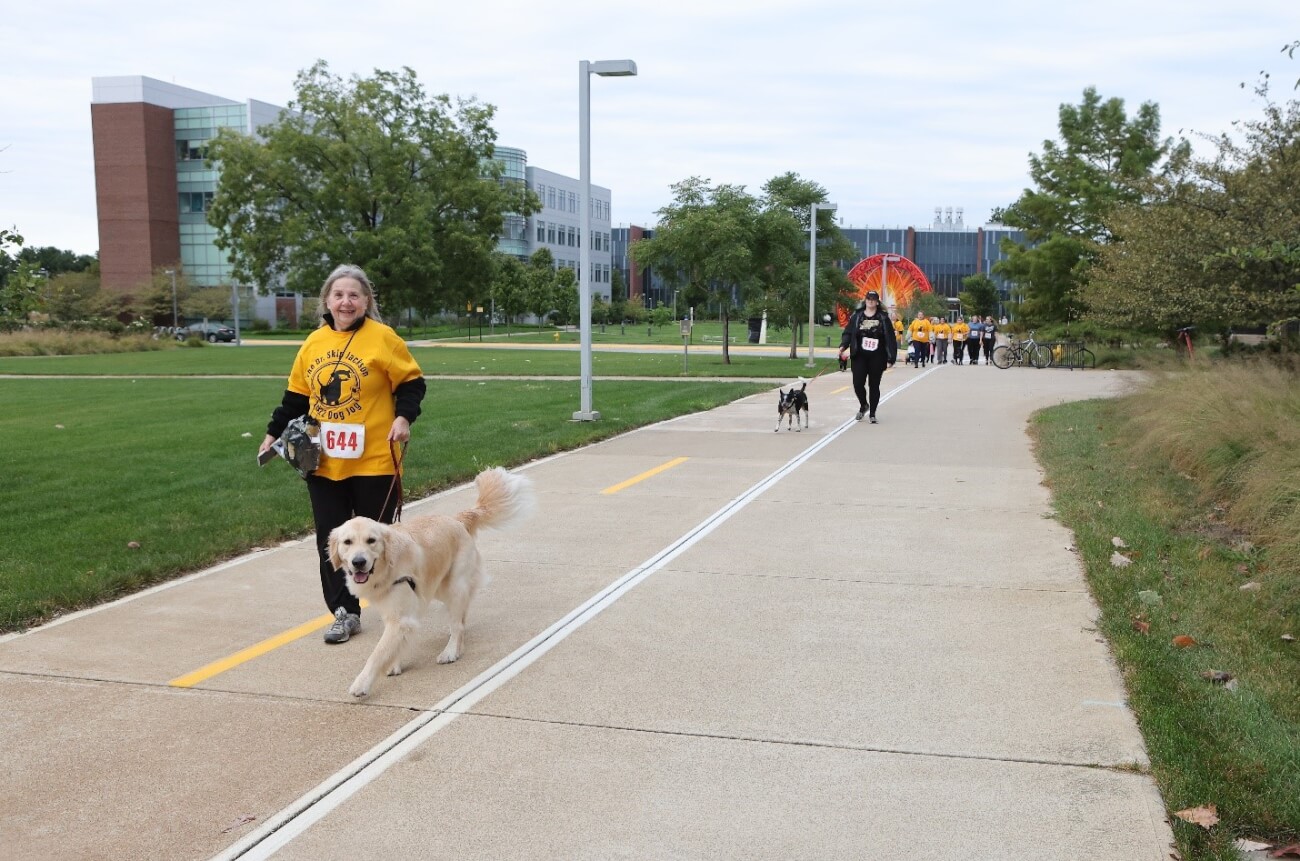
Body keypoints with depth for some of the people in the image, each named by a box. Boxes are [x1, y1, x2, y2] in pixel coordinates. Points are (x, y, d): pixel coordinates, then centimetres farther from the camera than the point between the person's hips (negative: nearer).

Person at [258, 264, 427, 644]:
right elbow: (297, 396, 14)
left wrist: (404, 417, -17)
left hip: (373, 460, -4)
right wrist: (275, 433, 12)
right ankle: (345, 613, 16)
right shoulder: (314, 342, 7)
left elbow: (411, 382, -2)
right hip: (323, 462, 4)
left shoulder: (383, 338, -7)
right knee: (331, 540, 6)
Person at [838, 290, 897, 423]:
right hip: (859, 357, 1)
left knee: (874, 385, 5)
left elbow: (890, 338, 0)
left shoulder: (883, 318, 1)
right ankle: (863, 405, 26)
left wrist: (891, 358, -6)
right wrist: (843, 345, -17)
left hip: (877, 357, -1)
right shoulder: (856, 316, 4)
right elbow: (848, 332, 1)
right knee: (858, 383, -4)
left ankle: (872, 414, 17)